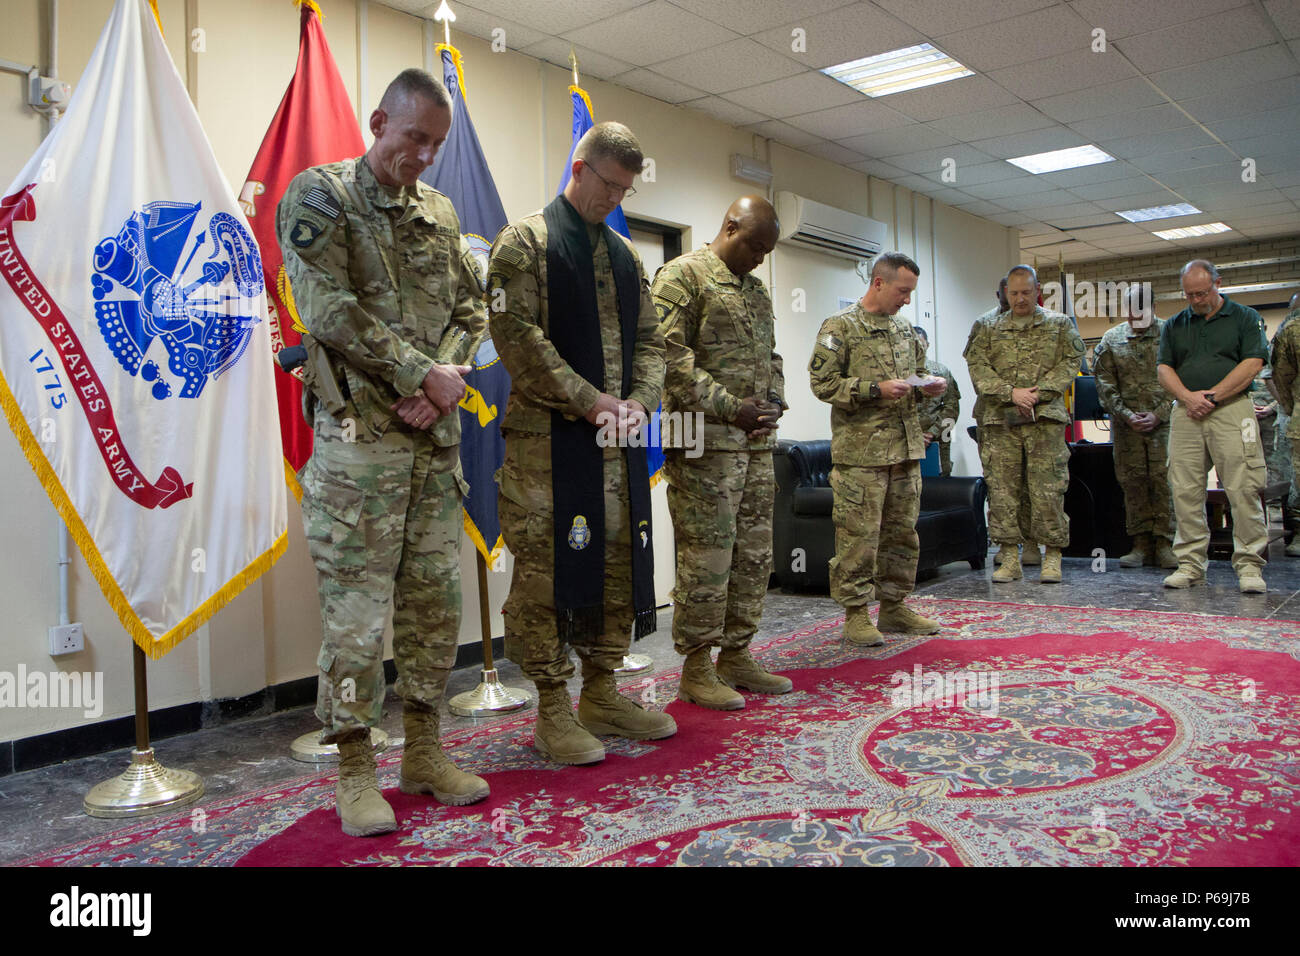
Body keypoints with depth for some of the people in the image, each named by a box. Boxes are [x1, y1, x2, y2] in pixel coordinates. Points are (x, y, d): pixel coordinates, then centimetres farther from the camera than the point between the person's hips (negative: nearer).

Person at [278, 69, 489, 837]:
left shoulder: (440, 211, 16)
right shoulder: (320, 195, -1)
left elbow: (472, 309, 14)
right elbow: (330, 312, -13)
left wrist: (446, 381, -5)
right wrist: (424, 374, -12)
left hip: (437, 436, 6)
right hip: (359, 436, -6)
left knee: (437, 599, 9)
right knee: (358, 608, -3)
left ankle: (425, 752, 23)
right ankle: (356, 772, 11)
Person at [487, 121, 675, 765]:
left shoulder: (625, 255, 20)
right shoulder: (525, 242, -1)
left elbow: (649, 338, 18)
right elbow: (517, 336, -13)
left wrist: (639, 399, -2)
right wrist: (589, 400, -17)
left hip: (618, 441, 7)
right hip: (548, 439, -7)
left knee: (618, 562, 10)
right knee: (546, 571, -4)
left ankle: (601, 693, 24)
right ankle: (552, 710, 8)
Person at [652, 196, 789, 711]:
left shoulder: (757, 290, 21)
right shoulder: (682, 274, -5)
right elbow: (669, 355, -14)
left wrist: (773, 404, 6)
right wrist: (731, 406, -15)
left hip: (756, 442, 8)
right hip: (704, 442, -8)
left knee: (754, 555, 11)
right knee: (707, 558, -5)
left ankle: (736, 654, 22)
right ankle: (696, 668, 7)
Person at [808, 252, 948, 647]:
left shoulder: (904, 329, 17)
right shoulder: (840, 326, -5)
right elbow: (823, 383, -12)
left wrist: (927, 385, 5)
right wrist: (876, 389, -19)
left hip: (906, 448, 7)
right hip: (860, 451, -7)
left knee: (902, 532, 12)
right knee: (858, 535, -4)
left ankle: (894, 606, 24)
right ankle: (855, 613, 6)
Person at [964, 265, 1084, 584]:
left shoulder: (1059, 324, 11)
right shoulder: (989, 330, 13)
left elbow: (1070, 362, 2)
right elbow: (978, 368, 3)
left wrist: (1038, 392, -11)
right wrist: (1010, 392, -10)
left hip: (1045, 417, -2)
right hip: (1000, 420, 2)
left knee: (1048, 489, -4)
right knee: (1002, 489, 0)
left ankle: (1052, 557, 6)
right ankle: (1010, 559, 7)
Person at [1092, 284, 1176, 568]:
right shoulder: (1111, 339, 9)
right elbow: (1105, 384, 5)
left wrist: (1159, 414, -9)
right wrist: (1127, 415, -6)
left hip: (1164, 420, -2)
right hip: (1126, 424, 2)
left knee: (1164, 480, -6)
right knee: (1132, 481, 3)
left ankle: (1164, 544, 1)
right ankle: (1141, 544, 9)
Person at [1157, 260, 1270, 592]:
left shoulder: (1246, 318, 8)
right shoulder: (1174, 325, 17)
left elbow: (1253, 364, -2)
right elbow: (1164, 369, 10)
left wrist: (1213, 396, -10)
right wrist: (1187, 396, -8)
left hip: (1232, 411, -3)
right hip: (1186, 414, 3)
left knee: (1243, 489, -7)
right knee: (1186, 492, 0)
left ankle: (1249, 566, -1)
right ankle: (1190, 564, 7)